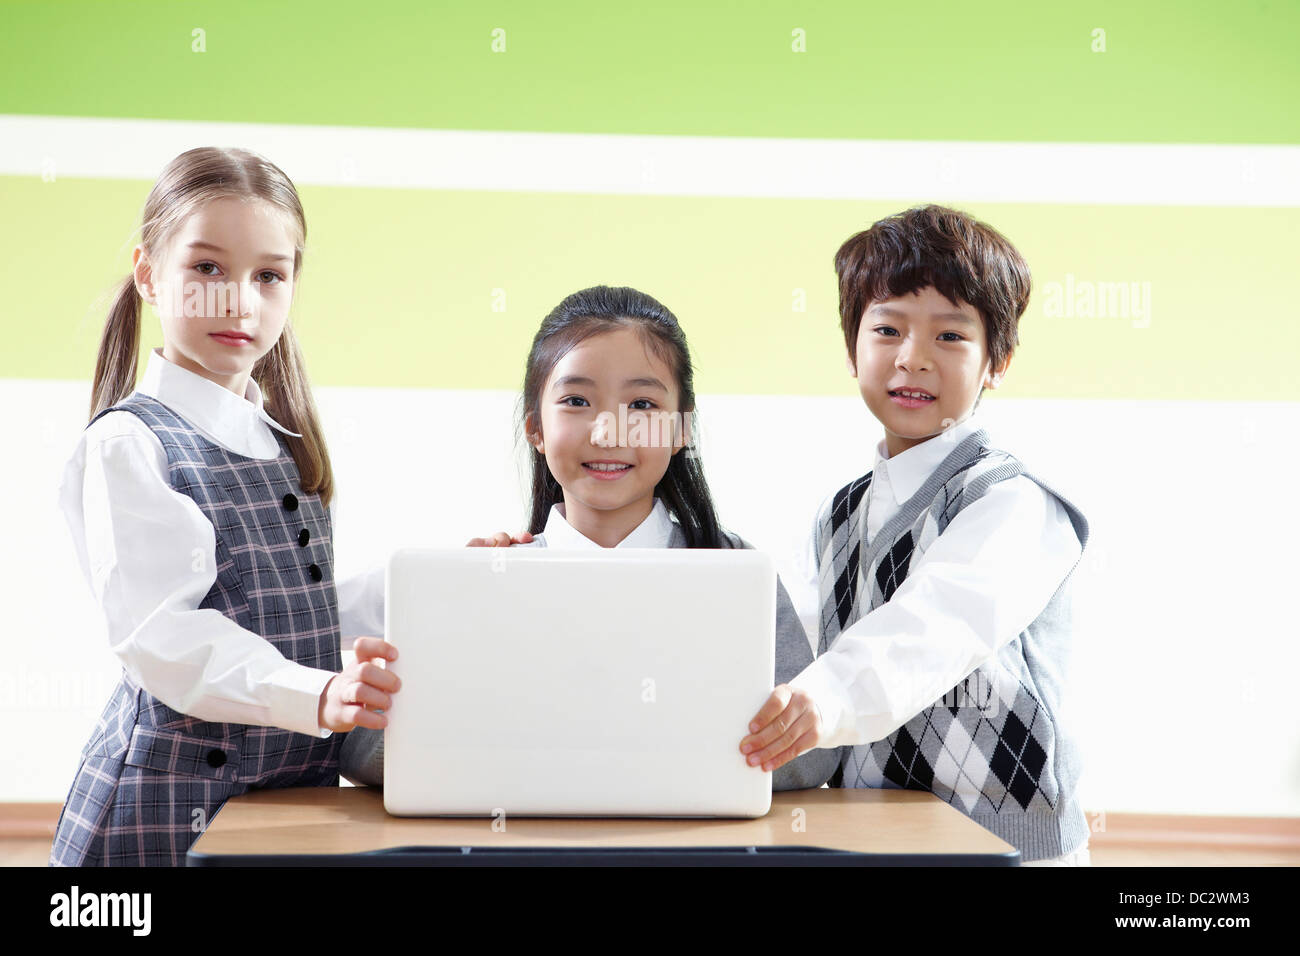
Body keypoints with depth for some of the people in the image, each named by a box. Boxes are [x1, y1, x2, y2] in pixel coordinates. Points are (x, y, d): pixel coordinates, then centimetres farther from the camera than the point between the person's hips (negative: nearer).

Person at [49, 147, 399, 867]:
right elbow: (159, 630, -21)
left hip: (301, 784, 7)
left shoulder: (285, 442, 15)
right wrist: (314, 695, -35)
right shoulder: (128, 443, -10)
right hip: (174, 800, -6)